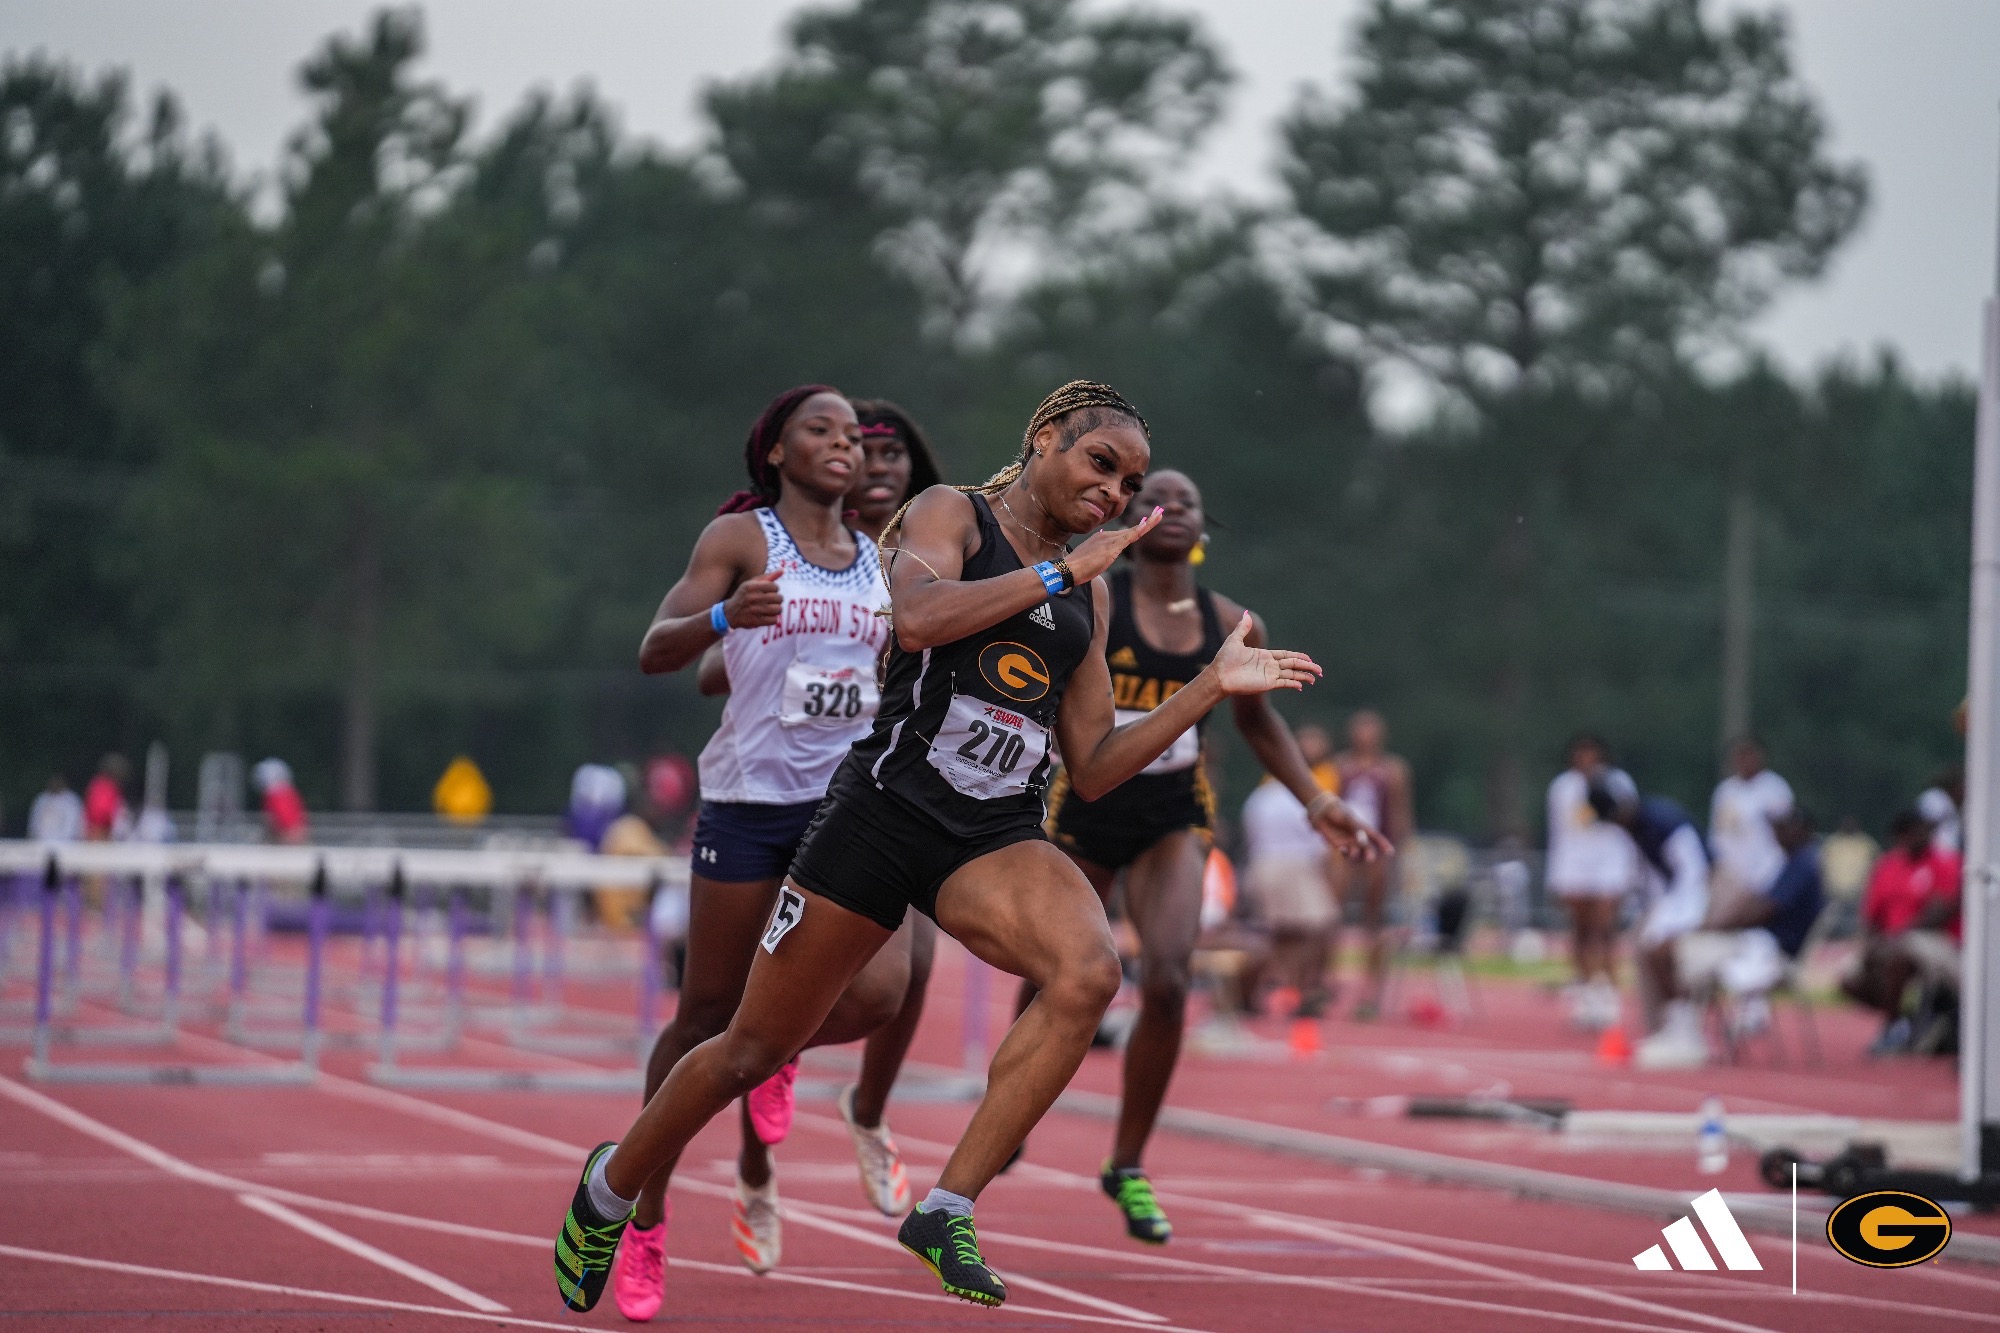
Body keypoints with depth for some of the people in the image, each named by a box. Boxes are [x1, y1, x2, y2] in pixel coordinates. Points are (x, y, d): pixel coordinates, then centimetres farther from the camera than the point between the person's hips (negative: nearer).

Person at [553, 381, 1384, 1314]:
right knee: (755, 1051, 6)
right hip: (885, 808, -4)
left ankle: (947, 1212, -24)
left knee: (1089, 971, -29)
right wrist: (1060, 572, -17)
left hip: (998, 837, 4)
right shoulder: (953, 515, -1)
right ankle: (611, 1183, 34)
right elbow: (915, 617, -24)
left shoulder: (1092, 594, 16)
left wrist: (1210, 689, 8)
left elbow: (1090, 772, 15)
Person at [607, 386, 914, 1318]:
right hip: (749, 800, -4)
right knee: (710, 1016, 1)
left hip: (849, 801, 4)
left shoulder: (877, 559, 13)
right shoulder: (741, 537, -2)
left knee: (879, 988, -18)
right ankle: (645, 1216, 17)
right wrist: (723, 616, -31)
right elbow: (654, 652, -12)